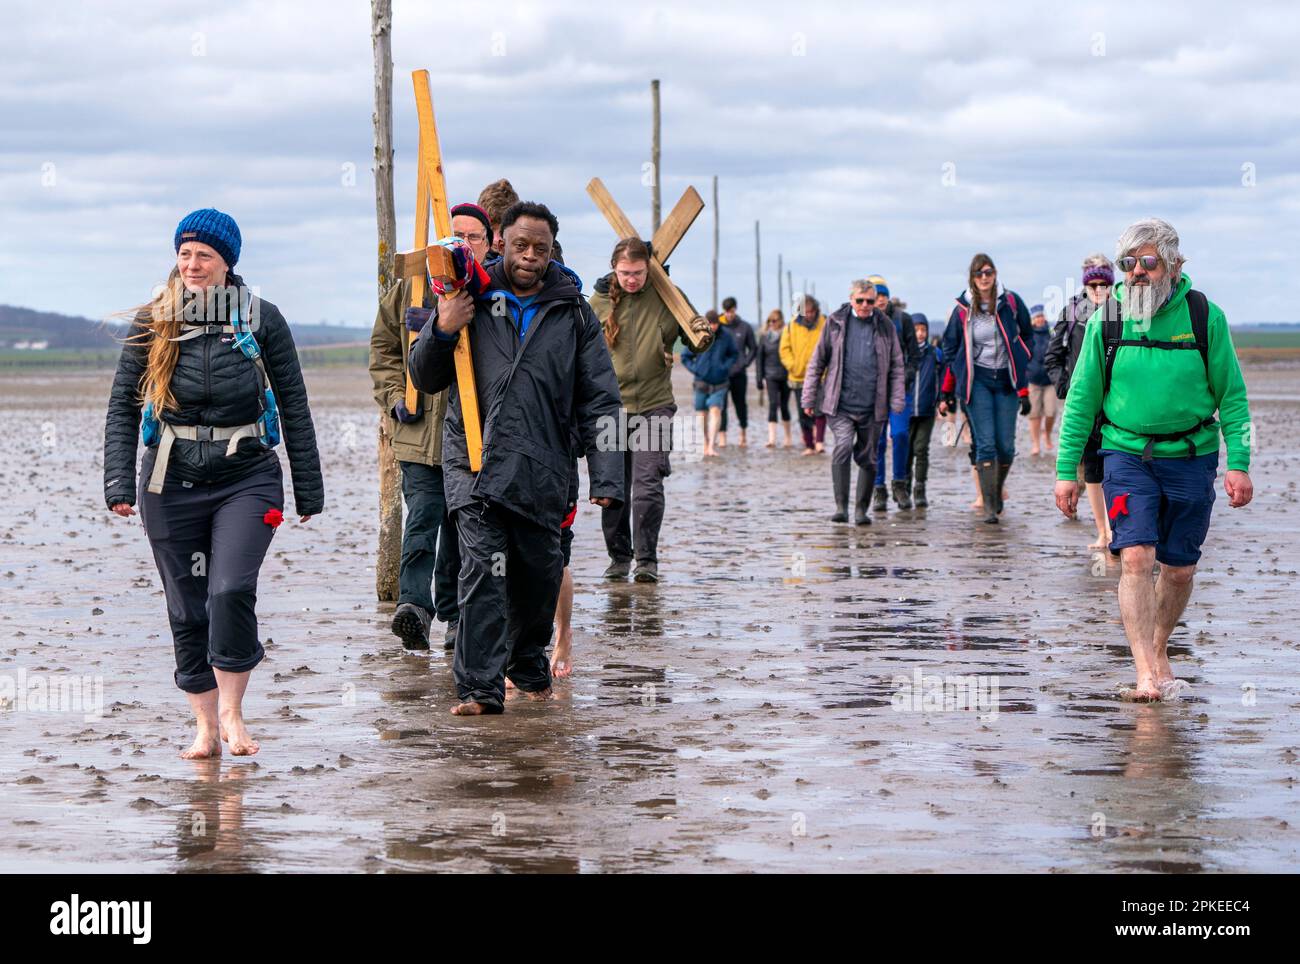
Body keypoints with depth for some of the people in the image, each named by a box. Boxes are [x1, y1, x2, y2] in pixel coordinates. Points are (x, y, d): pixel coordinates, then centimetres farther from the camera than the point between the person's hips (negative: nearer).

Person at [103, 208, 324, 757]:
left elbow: (294, 407, 6)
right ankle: (206, 727, 16)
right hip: (171, 483, 2)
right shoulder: (153, 323, 4)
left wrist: (309, 489, 6)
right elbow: (122, 406, 5)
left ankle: (231, 712, -3)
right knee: (186, 608, 5)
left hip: (246, 479, -2)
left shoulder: (261, 321, 1)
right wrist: (119, 481, -6)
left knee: (232, 591, -19)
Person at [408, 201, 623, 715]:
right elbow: (425, 379, 13)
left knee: (538, 575, 12)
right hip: (475, 461, -2)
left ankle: (529, 666, 36)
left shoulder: (573, 312, 9)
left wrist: (605, 476, -1)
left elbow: (599, 399, 7)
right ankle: (480, 686, -16)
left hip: (543, 469, 2)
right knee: (483, 568, -15)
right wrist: (441, 331, -8)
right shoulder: (470, 298, 6)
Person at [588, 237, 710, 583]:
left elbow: (694, 333, 8)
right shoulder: (600, 301, 3)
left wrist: (702, 333, -13)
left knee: (647, 487, -10)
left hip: (653, 407, -2)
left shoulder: (666, 297, -2)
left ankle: (647, 559, -3)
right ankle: (619, 556, 19)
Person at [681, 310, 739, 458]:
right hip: (702, 383, 1)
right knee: (701, 414, 8)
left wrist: (727, 366, -1)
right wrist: (695, 369, -6)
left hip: (719, 383, -1)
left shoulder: (725, 338, -2)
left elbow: (735, 354, 15)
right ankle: (705, 445, 24)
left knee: (715, 410, -16)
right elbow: (685, 356, 7)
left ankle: (712, 446, -21)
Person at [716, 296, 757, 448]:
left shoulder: (745, 327, 1)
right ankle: (722, 435, -1)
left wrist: (745, 363, -1)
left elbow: (753, 348, 10)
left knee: (740, 404, 9)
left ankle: (744, 432, 28)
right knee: (721, 405, -4)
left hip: (739, 373, 1)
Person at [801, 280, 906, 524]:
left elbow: (896, 365, 10)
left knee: (868, 458, 7)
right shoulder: (836, 323, 4)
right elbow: (818, 361, 9)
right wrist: (809, 397, 7)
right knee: (843, 446, -21)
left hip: (872, 407, 2)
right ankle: (841, 506, -17)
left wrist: (897, 401, 2)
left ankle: (861, 509, 21)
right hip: (841, 405, -2)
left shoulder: (885, 326, 6)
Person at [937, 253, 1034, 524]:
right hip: (976, 381, -1)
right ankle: (989, 506, -10)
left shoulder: (1010, 302, 0)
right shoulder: (963, 309, 0)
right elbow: (951, 352, 9)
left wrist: (1024, 389, 6)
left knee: (1006, 445, 0)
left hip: (1006, 380, 1)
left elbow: (1025, 337, 9)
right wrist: (947, 393, 7)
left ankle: (997, 489, 28)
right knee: (985, 444, -10)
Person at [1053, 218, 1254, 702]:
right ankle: (1146, 675, -20)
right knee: (1136, 558, -17)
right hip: (1127, 455, -1)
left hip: (1191, 457, 1)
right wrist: (1066, 471, 2)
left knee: (1179, 569, 8)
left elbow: (1232, 397, 1)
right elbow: (1080, 401, 5)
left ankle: (1159, 652, 31)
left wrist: (1239, 465, -5)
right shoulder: (1106, 322, -1)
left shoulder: (1205, 317, -4)